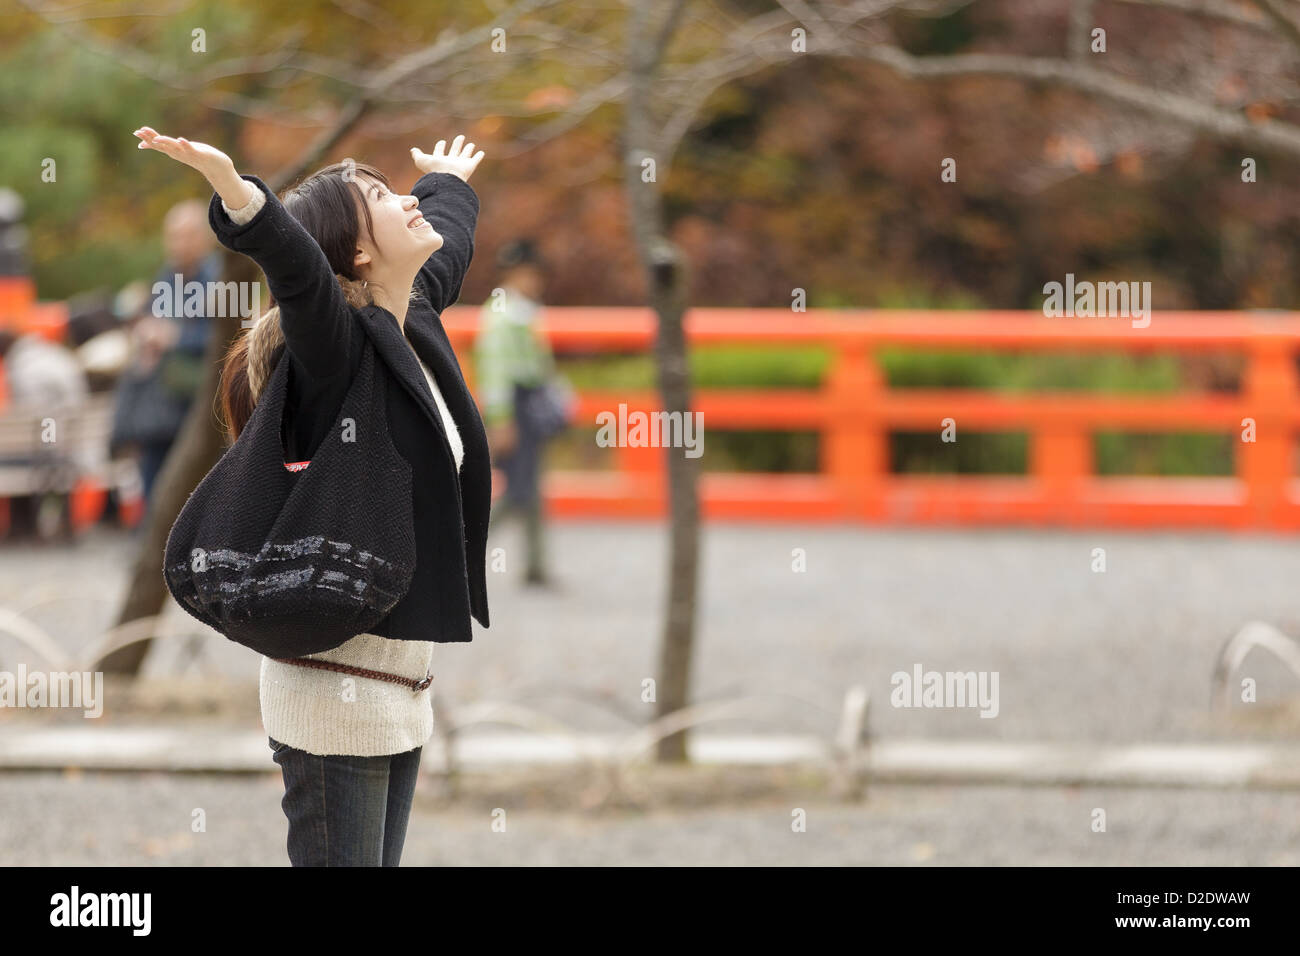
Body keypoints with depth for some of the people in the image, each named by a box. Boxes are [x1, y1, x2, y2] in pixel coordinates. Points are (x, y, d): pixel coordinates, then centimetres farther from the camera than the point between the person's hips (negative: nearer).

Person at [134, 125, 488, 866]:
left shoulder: (417, 324, 10)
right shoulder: (337, 346, -13)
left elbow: (449, 239, 33)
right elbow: (294, 264, -35)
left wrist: (450, 184, 52)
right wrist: (238, 194, -53)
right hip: (339, 686, -8)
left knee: (382, 860, 9)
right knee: (343, 859, -9)